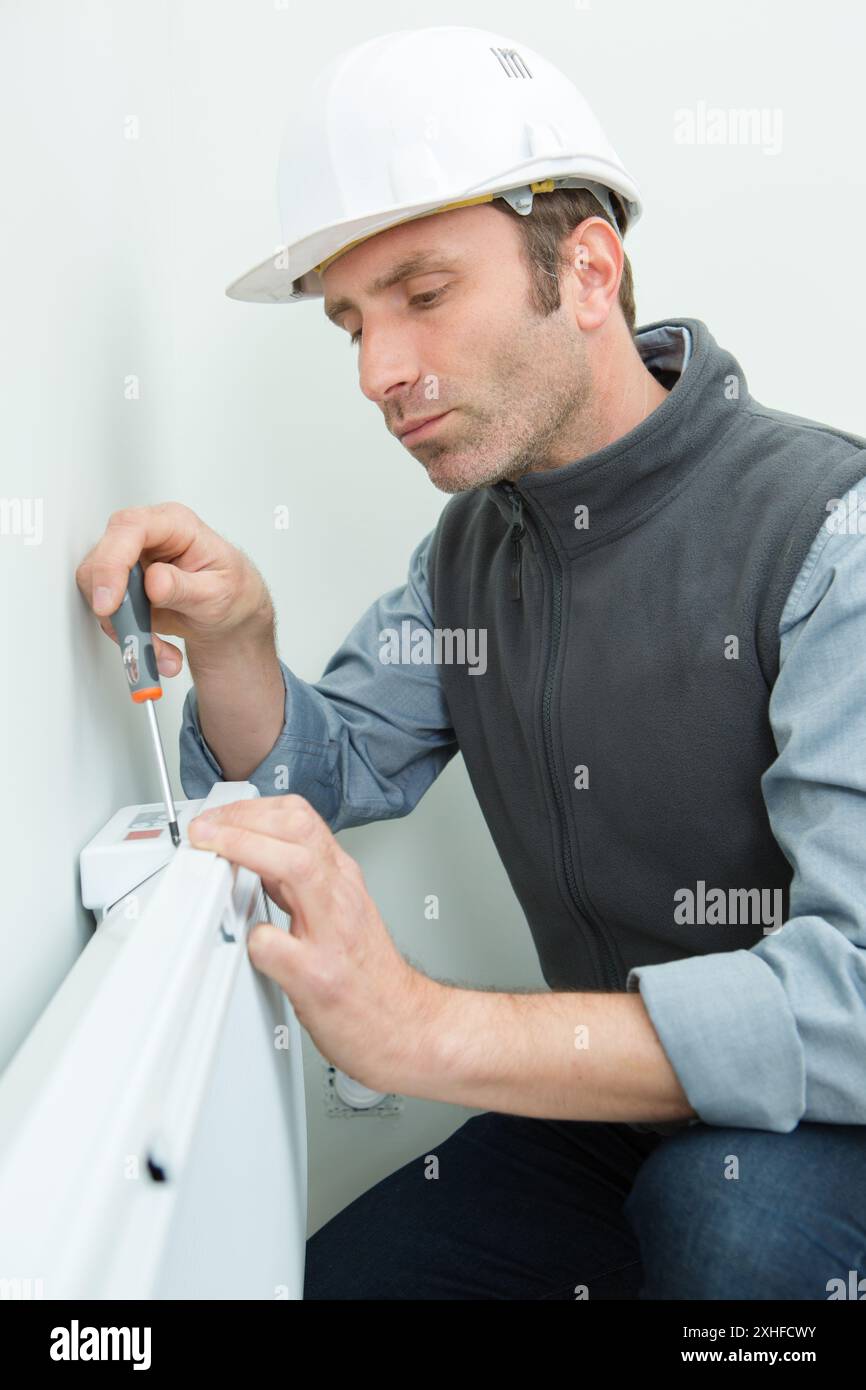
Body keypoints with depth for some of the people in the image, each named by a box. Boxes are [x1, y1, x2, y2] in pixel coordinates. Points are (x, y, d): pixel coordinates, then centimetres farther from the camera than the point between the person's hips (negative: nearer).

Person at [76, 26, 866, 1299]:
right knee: (312, 1281, 6)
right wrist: (228, 639, -15)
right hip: (609, 1109, 6)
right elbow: (319, 777, 6)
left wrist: (431, 1030, -39)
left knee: (729, 1211, -35)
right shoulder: (470, 546, 2)